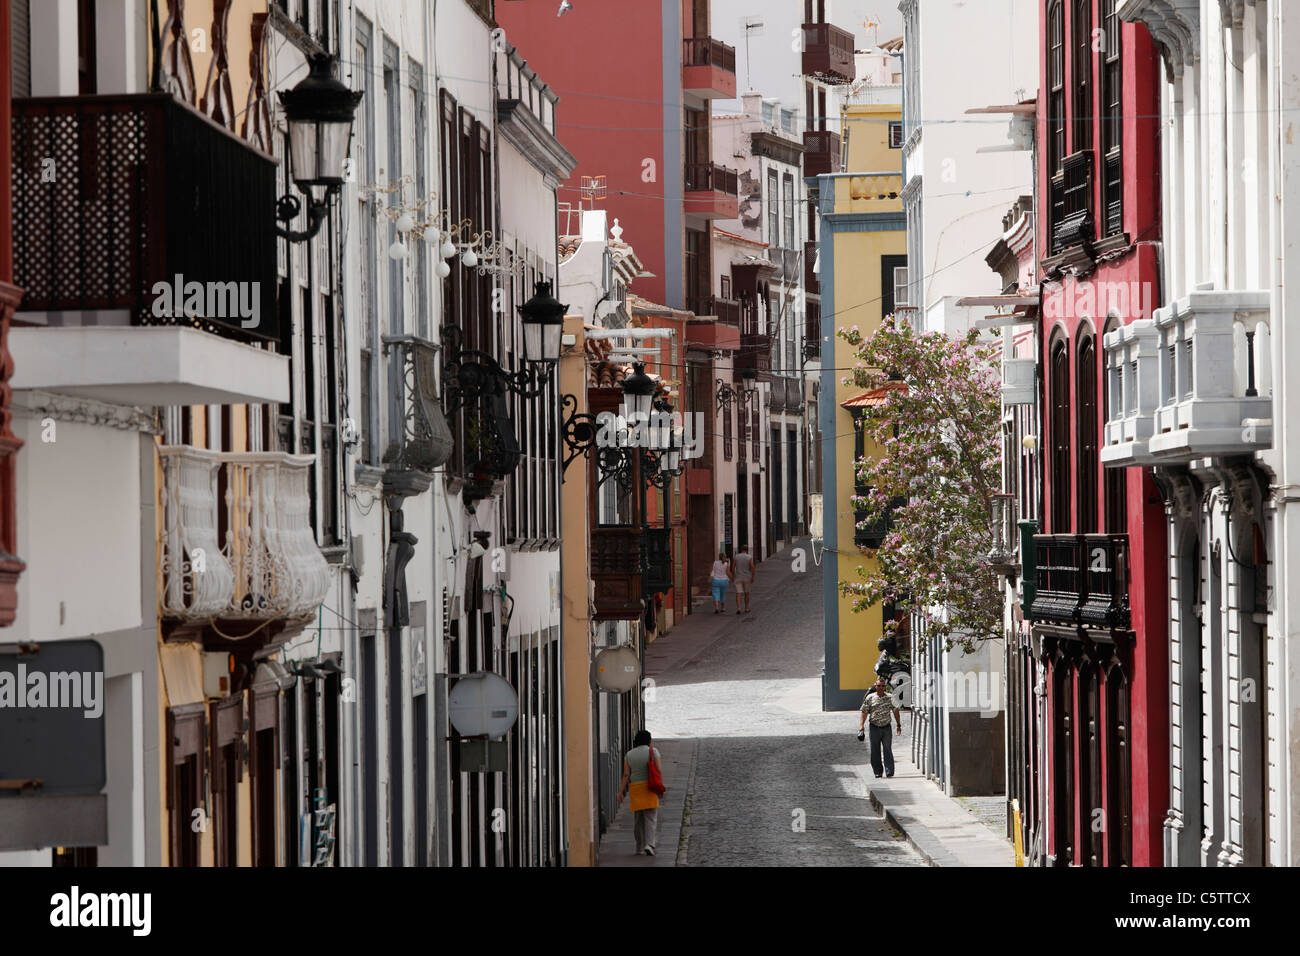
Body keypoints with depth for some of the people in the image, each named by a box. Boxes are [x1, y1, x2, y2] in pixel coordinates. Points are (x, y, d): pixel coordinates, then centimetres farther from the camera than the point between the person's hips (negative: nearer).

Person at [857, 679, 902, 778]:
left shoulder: (890, 697, 4)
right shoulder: (870, 698, 0)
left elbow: (895, 711, 10)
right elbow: (864, 712, 2)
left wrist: (899, 725, 8)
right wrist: (861, 726, -4)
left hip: (886, 727, 0)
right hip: (874, 728, 0)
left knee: (888, 750, -7)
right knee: (875, 751, 4)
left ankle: (889, 771, -10)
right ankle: (878, 771, 13)